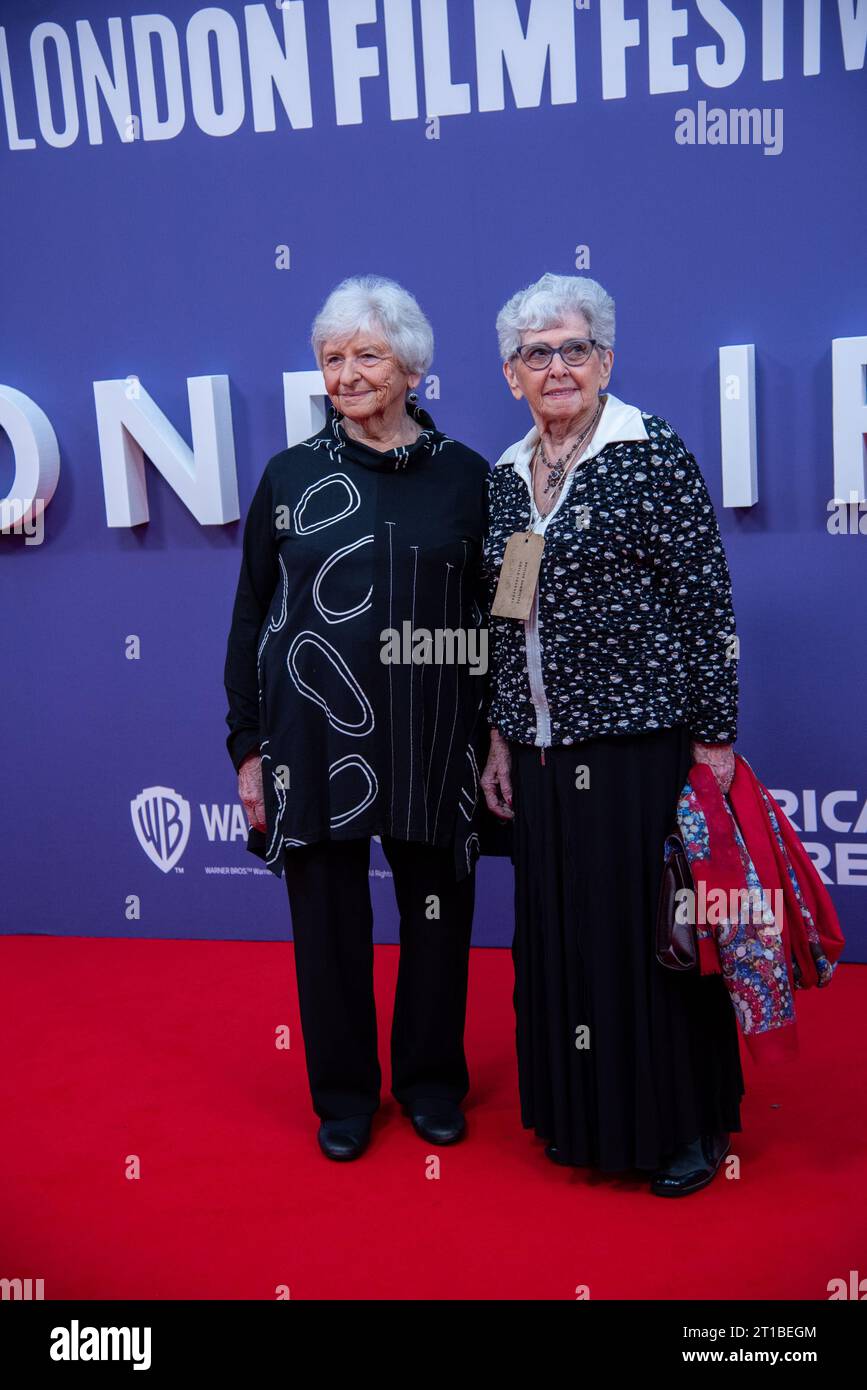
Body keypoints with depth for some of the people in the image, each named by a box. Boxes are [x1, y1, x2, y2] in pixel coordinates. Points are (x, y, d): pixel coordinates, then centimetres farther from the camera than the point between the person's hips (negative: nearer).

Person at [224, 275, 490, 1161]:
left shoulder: (464, 476, 2)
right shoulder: (290, 476, 2)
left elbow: (496, 617, 5)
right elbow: (251, 617, 4)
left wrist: (498, 740, 2)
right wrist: (248, 746, 1)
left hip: (435, 744, 0)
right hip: (317, 737, 0)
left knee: (437, 914, 11)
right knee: (329, 916, 9)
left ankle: (430, 1078, 33)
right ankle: (344, 1091, 29)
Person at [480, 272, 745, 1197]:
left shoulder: (652, 452, -7)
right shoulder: (508, 476, 11)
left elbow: (706, 600, -9)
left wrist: (715, 736, -11)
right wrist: (500, 737, 13)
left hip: (641, 738, -6)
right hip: (545, 749, 6)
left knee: (655, 931, 3)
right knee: (560, 932, 13)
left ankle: (687, 1126, 22)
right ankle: (582, 1115, 31)